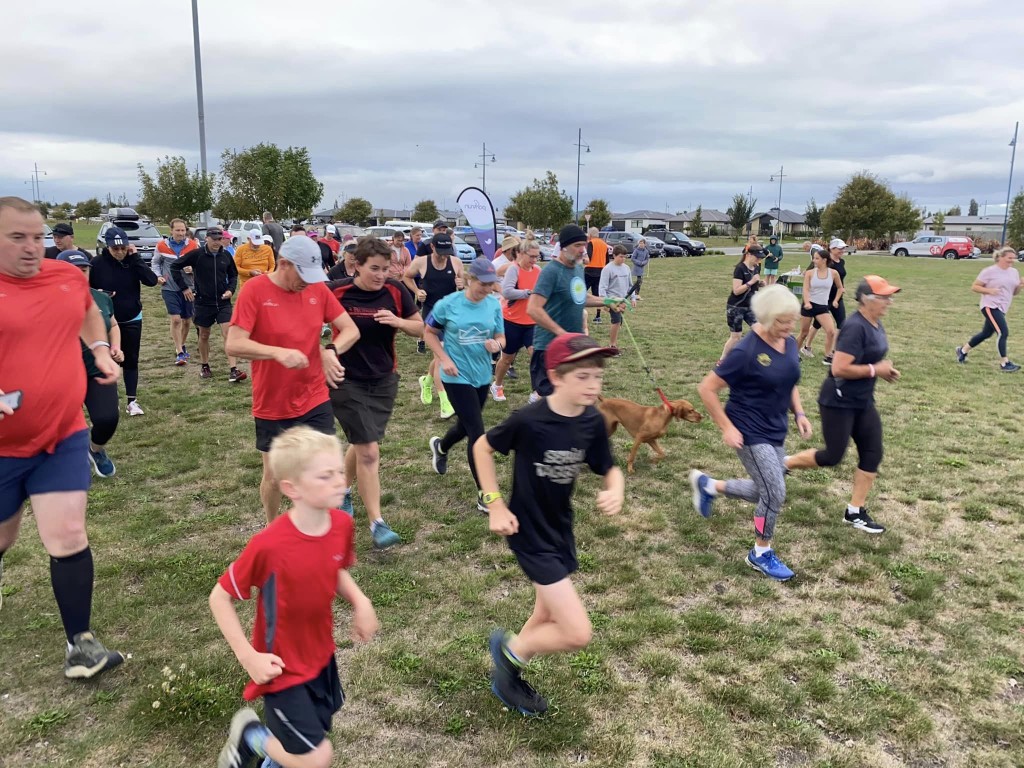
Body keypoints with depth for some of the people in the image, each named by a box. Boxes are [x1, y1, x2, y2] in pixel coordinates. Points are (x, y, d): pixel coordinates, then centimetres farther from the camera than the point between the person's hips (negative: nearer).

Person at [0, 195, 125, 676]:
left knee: (68, 536, -3)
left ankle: (80, 645, 9)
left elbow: (88, 312, 24)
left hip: (63, 436, 2)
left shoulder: (68, 276, 0)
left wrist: (101, 350, 9)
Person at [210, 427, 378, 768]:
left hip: (320, 654, 6)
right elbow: (219, 598, -17)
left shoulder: (342, 525, -12)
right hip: (282, 667, -6)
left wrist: (360, 602, -9)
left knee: (317, 734, 20)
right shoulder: (268, 545, -30)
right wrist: (248, 657, -19)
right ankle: (249, 734, 22)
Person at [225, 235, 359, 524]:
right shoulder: (255, 290, -14)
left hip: (315, 401, 3)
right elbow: (233, 345, -19)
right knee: (274, 476, 11)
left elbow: (351, 330, -1)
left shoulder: (318, 288, -2)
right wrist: (278, 352, -35)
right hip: (272, 406, -2)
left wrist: (330, 350, -21)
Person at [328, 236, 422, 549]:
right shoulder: (336, 292, -15)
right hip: (347, 382, -4)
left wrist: (398, 322, -18)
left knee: (361, 444, 18)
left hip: (384, 381, 4)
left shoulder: (396, 292, -5)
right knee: (369, 452, -9)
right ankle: (377, 524, -1)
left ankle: (344, 491, 45)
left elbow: (420, 328, 2)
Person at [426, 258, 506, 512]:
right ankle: (484, 495, 2)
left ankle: (440, 447, 58)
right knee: (477, 434, -9)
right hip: (457, 377, -5)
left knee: (466, 426, 23)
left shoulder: (494, 305, -4)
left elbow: (501, 338, 3)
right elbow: (429, 333, -2)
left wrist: (497, 344, -21)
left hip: (482, 376, 5)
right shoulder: (448, 304, -13)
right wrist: (444, 359, -13)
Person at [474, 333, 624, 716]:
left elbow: (610, 470, 4)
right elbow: (483, 448, -8)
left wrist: (615, 492, -19)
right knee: (577, 633, -10)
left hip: (561, 529, 7)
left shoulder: (593, 422, -9)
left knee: (549, 620, 23)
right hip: (529, 532, -7)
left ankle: (506, 675, 46)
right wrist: (496, 504, -11)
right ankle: (508, 648, 16)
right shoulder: (528, 420, -24)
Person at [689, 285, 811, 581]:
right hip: (749, 432, -8)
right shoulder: (746, 351, -22)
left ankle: (707, 485, 36)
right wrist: (726, 427, -18)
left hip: (775, 432, 8)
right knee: (775, 494, -7)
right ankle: (761, 554, 17)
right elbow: (706, 389, -18)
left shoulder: (789, 343, 1)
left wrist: (799, 413, 4)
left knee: (767, 492, 16)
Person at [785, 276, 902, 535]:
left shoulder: (875, 324, 6)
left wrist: (884, 370, 5)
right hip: (838, 401, -9)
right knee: (833, 456, 0)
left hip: (862, 402, 9)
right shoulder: (855, 327, -23)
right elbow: (839, 368, -29)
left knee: (872, 453, 7)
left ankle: (855, 512, 17)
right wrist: (875, 370, -20)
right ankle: (784, 464, 24)